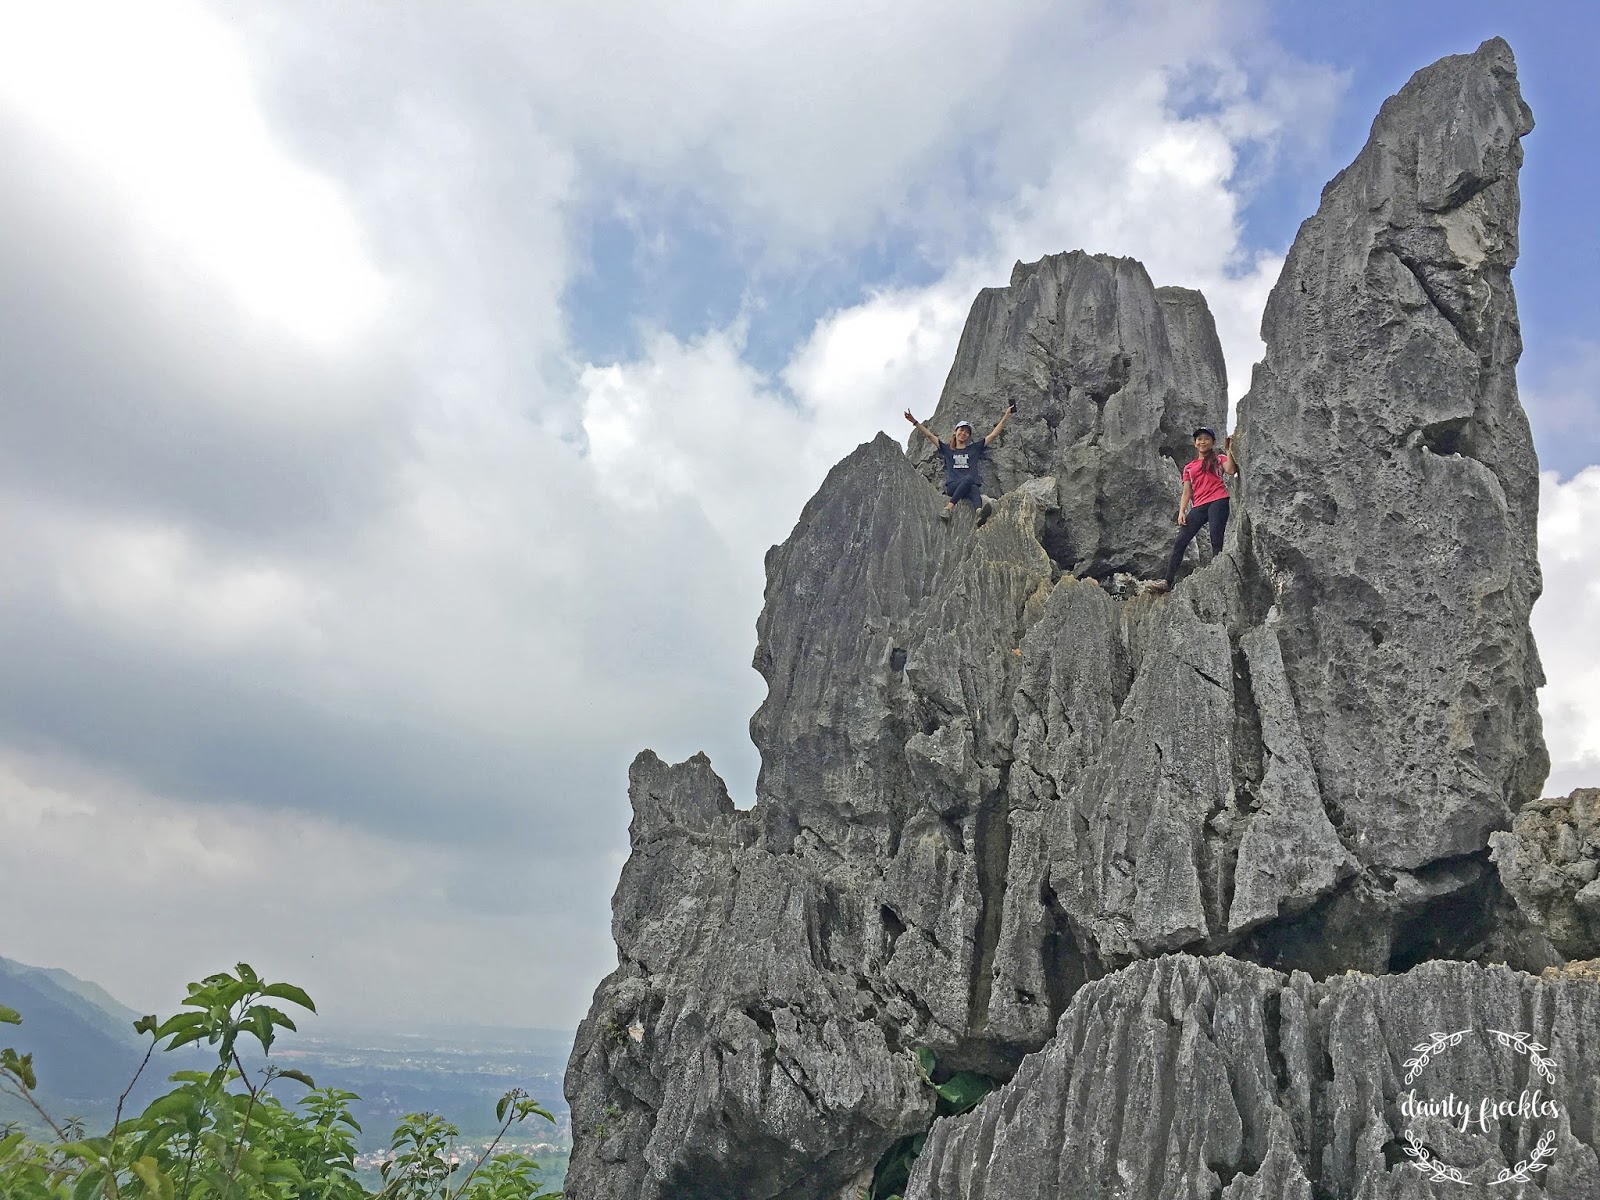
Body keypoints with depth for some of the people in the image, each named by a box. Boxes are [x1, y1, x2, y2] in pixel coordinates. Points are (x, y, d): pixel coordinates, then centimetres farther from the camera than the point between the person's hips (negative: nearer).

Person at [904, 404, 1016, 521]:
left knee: (974, 489, -37)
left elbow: (993, 434, 20)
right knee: (969, 478, -36)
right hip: (952, 486, -1)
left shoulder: (975, 449, 22)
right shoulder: (948, 450, 22)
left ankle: (980, 512, -68)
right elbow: (929, 435, 17)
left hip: (972, 486, 1)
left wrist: (1006, 416, 14)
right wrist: (914, 421, 10)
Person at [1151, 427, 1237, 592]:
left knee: (1216, 541, -13)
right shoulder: (1189, 468, 24)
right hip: (1198, 506, 4)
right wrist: (1181, 512, 5)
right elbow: (1186, 492, 18)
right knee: (1180, 542, -6)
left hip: (1218, 502, -4)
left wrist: (1228, 450, -7)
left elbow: (1231, 470, -7)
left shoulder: (1218, 459, 14)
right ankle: (1168, 581, -9)